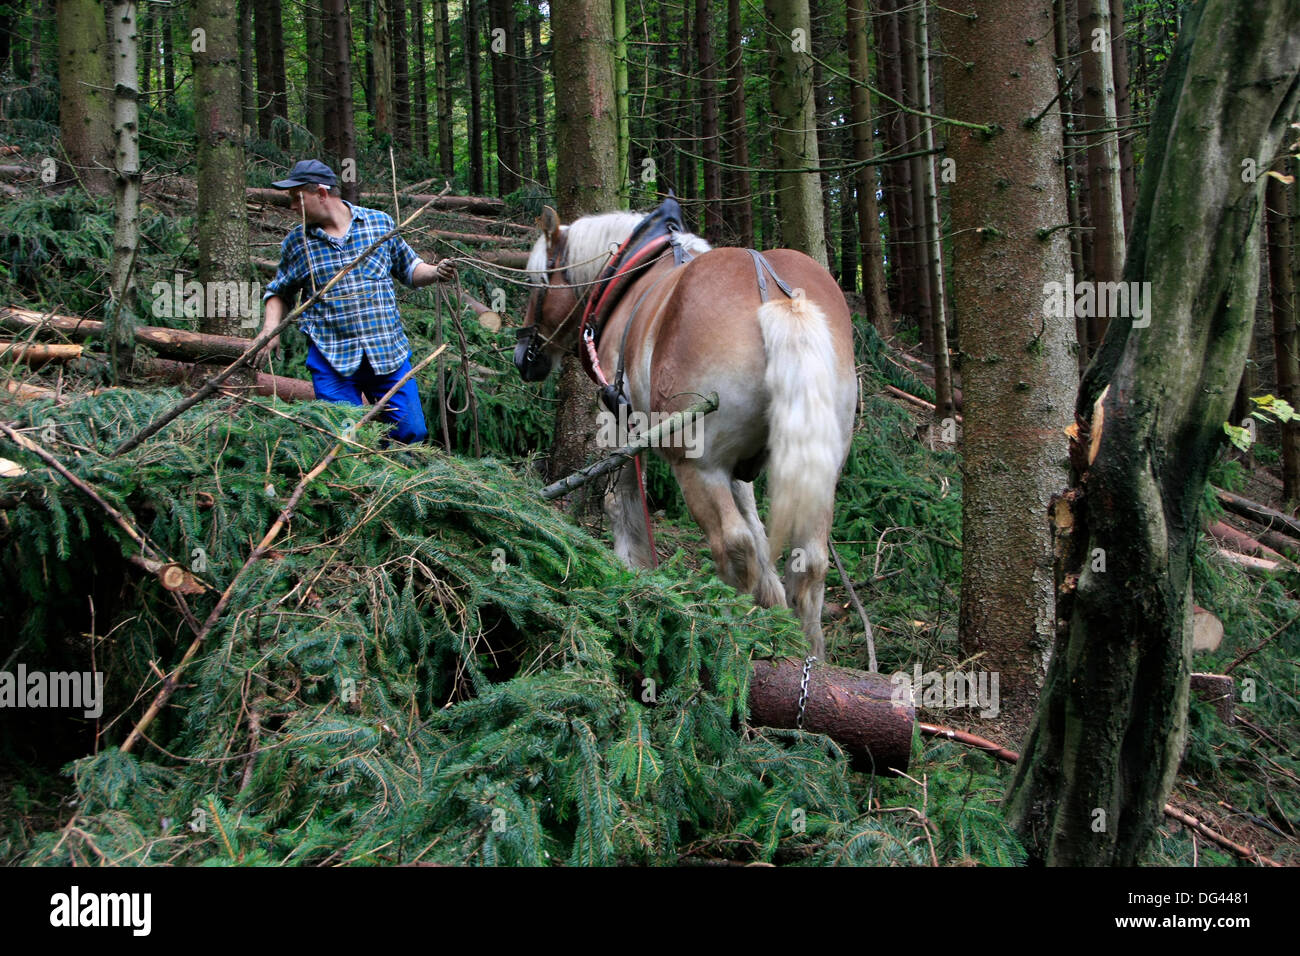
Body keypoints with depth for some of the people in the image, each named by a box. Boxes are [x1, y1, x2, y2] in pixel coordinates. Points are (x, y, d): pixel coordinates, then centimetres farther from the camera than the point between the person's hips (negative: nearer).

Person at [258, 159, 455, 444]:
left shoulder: (380, 223, 6)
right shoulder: (296, 243, 8)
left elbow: (409, 269, 15)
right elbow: (279, 292, 20)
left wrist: (435, 273, -5)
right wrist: (270, 329, 2)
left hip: (389, 353, 0)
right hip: (331, 358, 0)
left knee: (412, 432, -3)